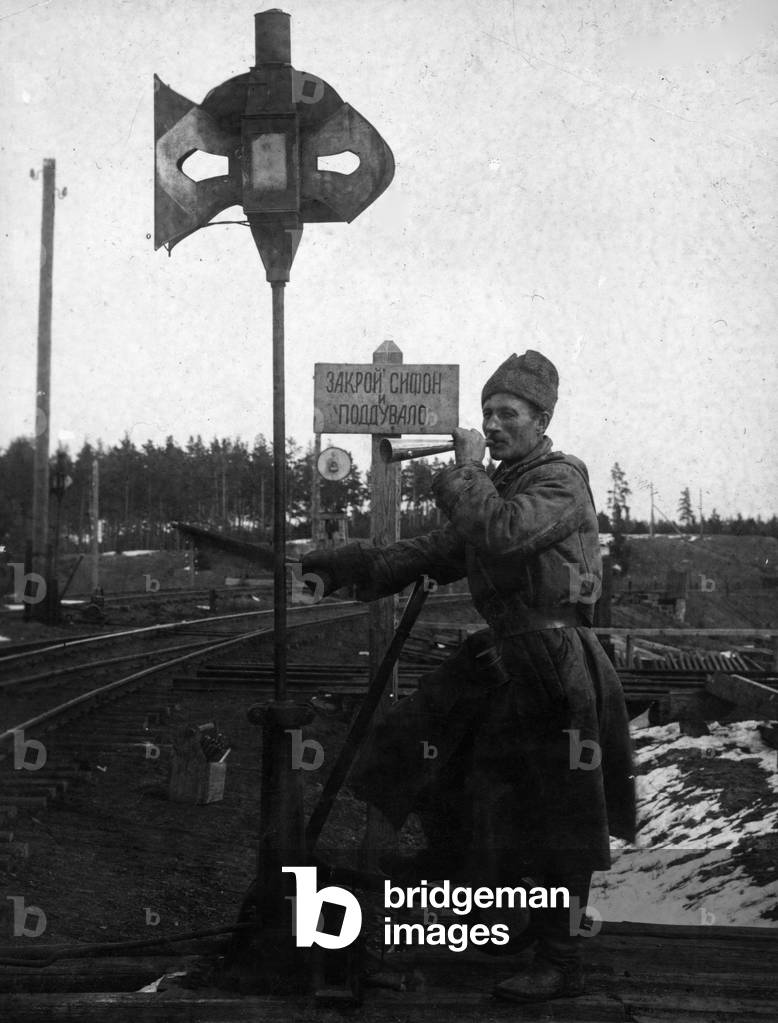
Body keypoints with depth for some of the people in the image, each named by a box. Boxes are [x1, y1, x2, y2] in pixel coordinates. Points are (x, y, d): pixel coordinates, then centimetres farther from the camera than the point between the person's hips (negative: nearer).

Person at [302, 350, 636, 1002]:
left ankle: (561, 965, 7)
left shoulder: (562, 481, -13)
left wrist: (467, 468, -18)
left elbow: (498, 534, -31)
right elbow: (443, 552, 16)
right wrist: (361, 567, 7)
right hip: (504, 658, 10)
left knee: (555, 820, -3)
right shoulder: (501, 485, 16)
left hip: (555, 669, -10)